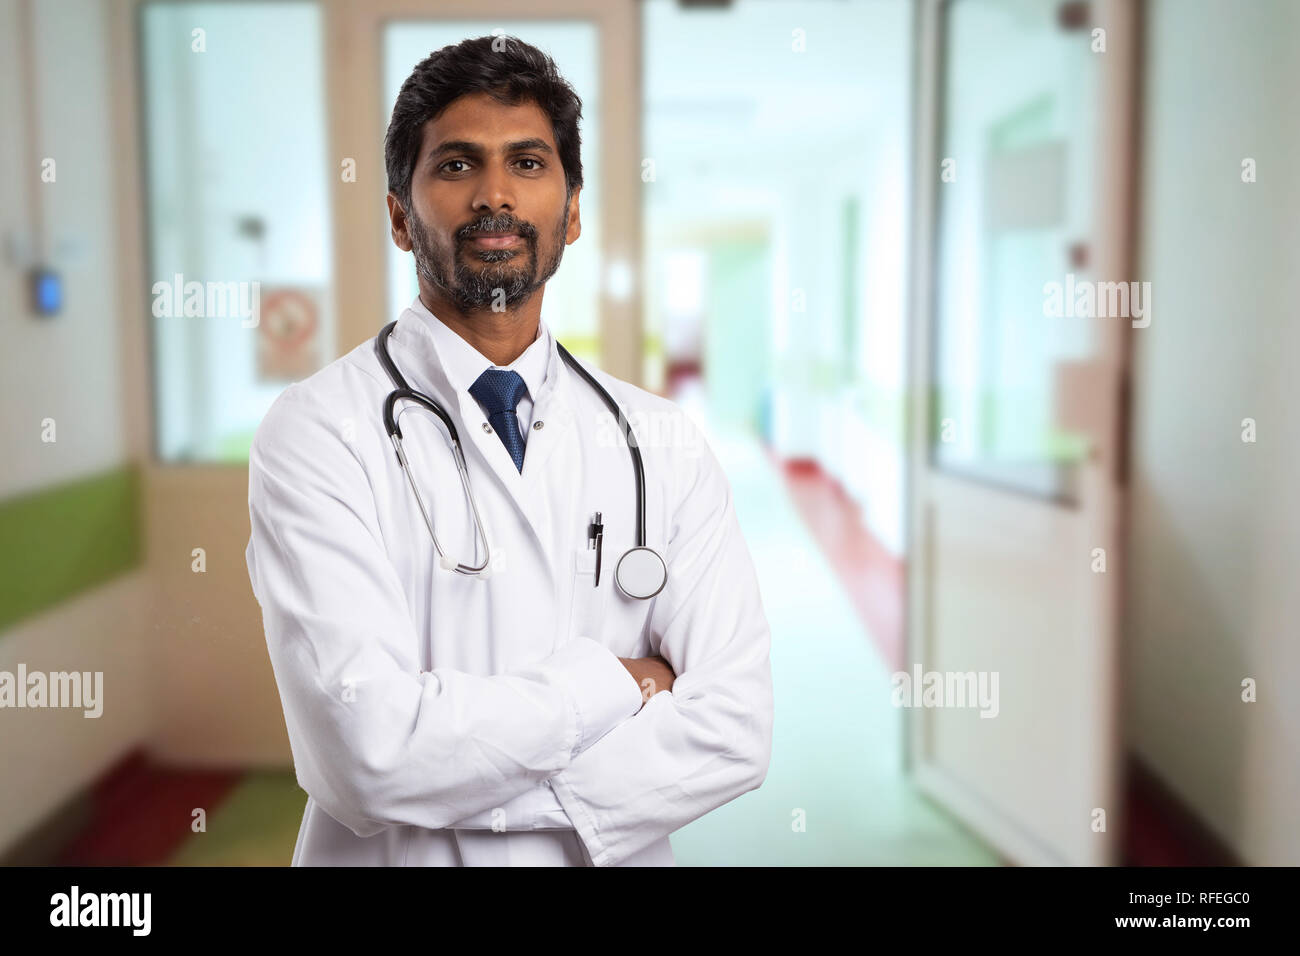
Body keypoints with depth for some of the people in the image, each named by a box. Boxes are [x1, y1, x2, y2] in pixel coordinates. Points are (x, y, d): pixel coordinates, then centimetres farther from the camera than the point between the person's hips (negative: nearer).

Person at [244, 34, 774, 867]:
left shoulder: (665, 445, -7)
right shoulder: (317, 433, -16)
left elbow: (733, 733, -15)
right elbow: (367, 753, -26)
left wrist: (464, 783, -22)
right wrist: (616, 681, -17)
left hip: (617, 851, 2)